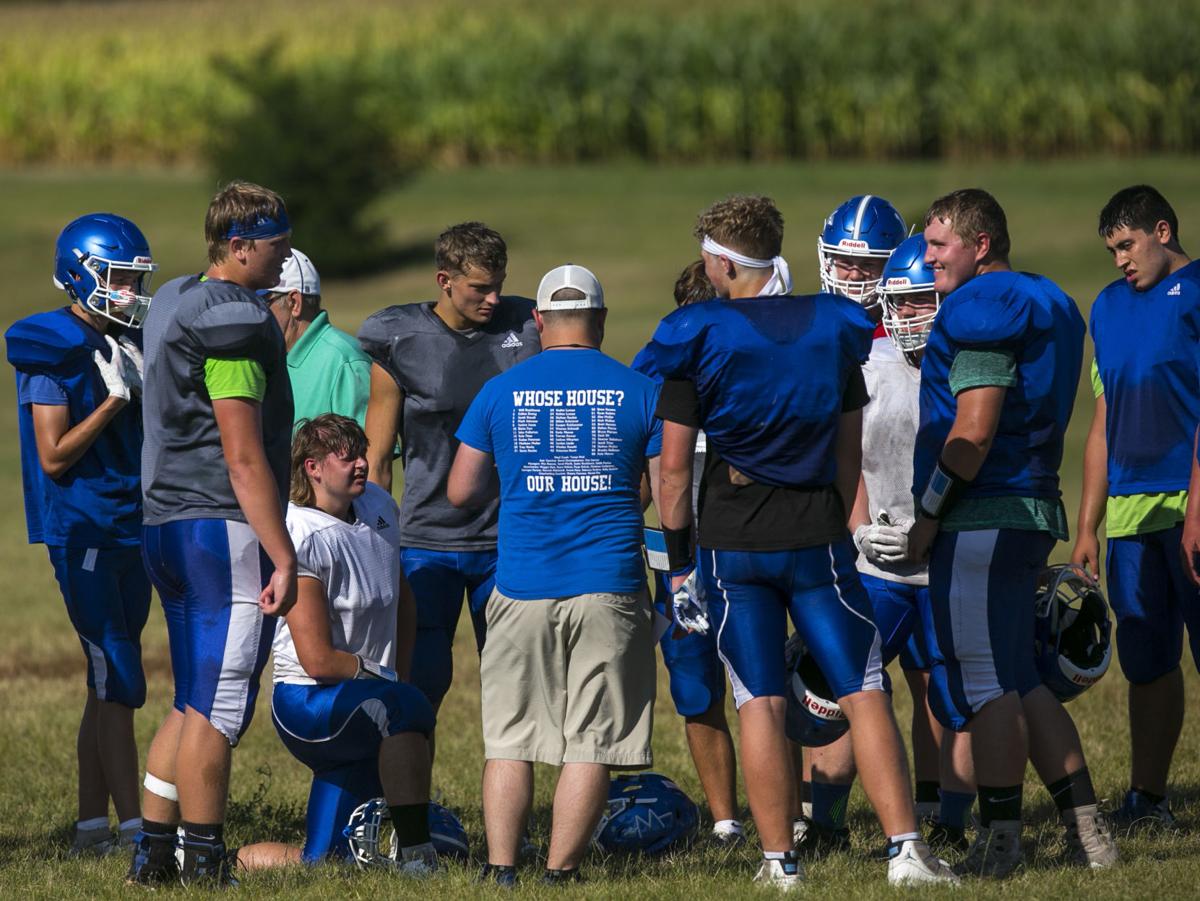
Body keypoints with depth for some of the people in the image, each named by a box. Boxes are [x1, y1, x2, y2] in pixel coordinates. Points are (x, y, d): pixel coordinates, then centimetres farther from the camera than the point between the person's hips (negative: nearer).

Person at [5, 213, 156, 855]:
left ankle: (91, 826, 13)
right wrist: (116, 397, -18)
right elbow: (54, 457, -15)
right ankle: (132, 825, -8)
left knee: (110, 681, 9)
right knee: (116, 679, -10)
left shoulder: (125, 343, 12)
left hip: (130, 529, 8)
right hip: (82, 530, -8)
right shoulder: (53, 350, -11)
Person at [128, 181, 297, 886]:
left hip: (166, 528, 10)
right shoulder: (236, 323, -15)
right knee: (217, 708, -4)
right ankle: (204, 867, -1)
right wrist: (284, 557, -16)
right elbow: (244, 457, -18)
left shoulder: (173, 305, 14)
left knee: (194, 703, 15)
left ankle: (153, 855, 16)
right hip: (224, 530, -10)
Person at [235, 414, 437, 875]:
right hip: (307, 703, -8)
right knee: (407, 707, -37)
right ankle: (415, 855, -33)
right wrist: (382, 677, -7)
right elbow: (318, 660, -19)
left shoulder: (378, 506, 8)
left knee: (321, 863, 4)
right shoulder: (300, 539, -17)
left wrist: (399, 672, 13)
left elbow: (400, 603, 24)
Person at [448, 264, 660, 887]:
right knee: (591, 742, 3)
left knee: (510, 739, 9)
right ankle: (559, 872, 1)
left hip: (523, 587, 1)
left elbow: (461, 492, 7)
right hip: (608, 588, -1)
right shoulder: (639, 392, 1)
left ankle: (501, 868, 5)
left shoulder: (500, 392, 3)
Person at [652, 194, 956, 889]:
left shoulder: (700, 338, -6)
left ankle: (781, 859, 4)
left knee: (760, 702, 3)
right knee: (864, 693, 3)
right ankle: (906, 846, -5)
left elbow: (675, 467, -5)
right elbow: (849, 454, 9)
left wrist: (679, 560, 3)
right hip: (816, 538, 2)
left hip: (731, 544, -1)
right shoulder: (833, 330, 3)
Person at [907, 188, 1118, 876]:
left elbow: (974, 432, -19)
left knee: (986, 683, -5)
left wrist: (929, 514, -12)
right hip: (1033, 510, 10)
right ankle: (1088, 832, 12)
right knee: (1020, 681, 13)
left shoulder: (983, 311, -13)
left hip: (983, 517, -10)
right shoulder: (1047, 305, 17)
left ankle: (1001, 838, -3)